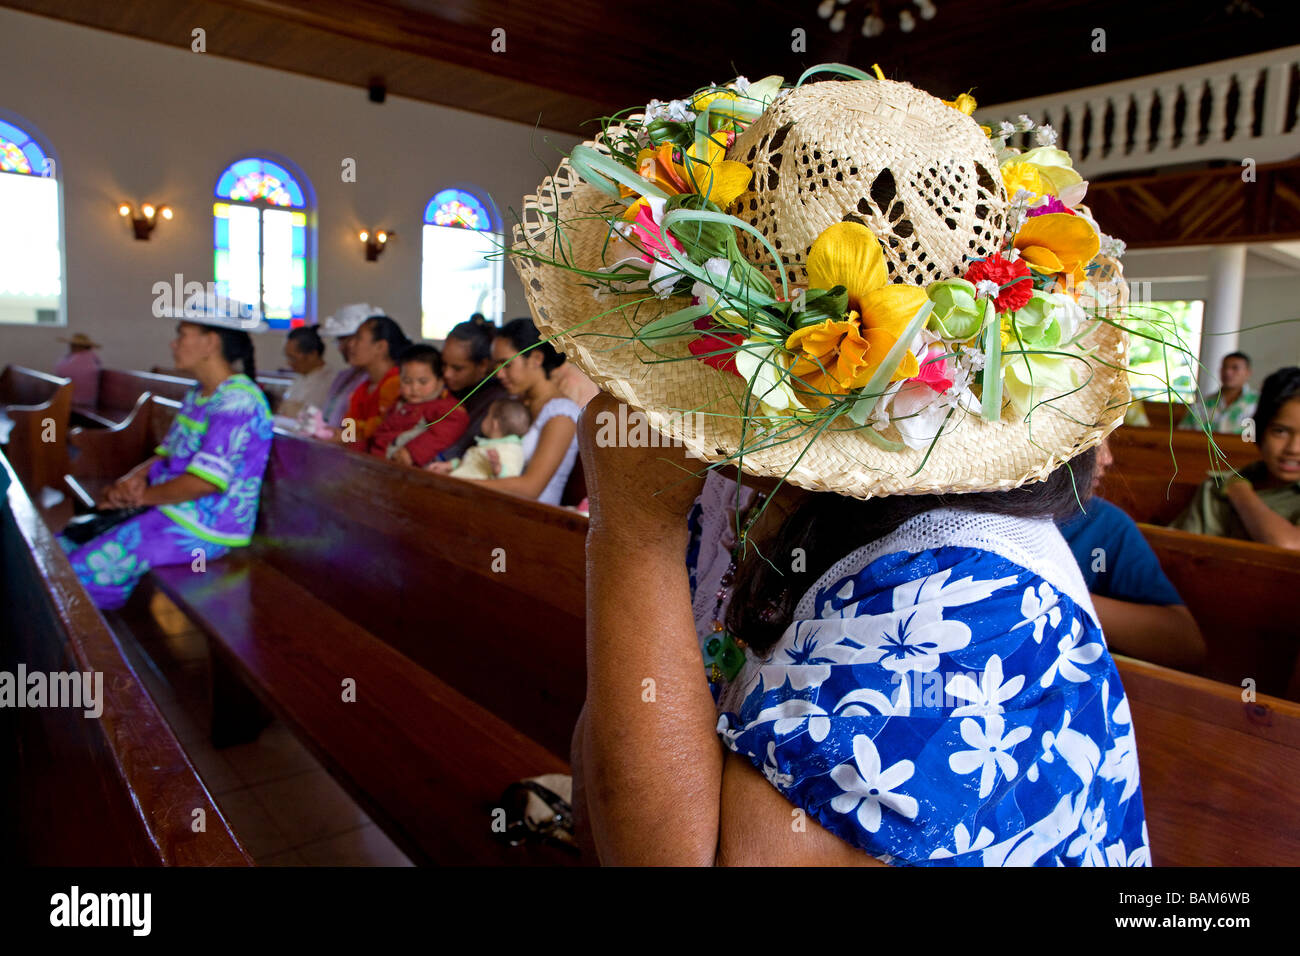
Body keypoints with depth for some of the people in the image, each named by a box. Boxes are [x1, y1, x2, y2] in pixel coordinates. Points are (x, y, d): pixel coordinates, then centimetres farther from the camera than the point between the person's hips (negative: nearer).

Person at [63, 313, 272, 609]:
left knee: (80, 570, -13)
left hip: (202, 529, -10)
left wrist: (141, 495, -11)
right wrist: (131, 478, -1)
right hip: (169, 512, 10)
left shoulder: (237, 400, -19)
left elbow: (206, 481, -24)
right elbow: (166, 454, 20)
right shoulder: (197, 395, 15)